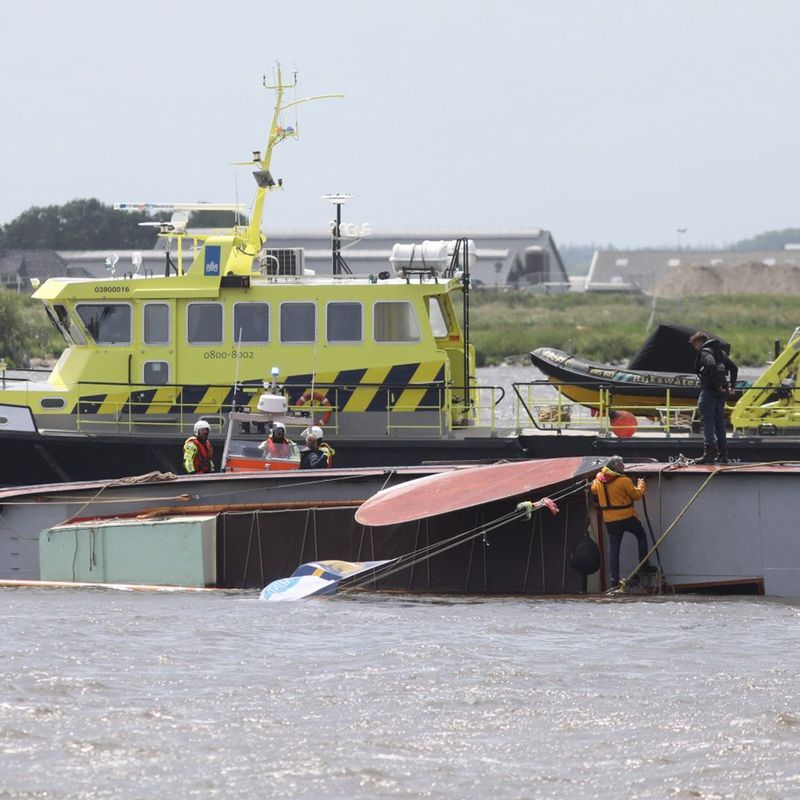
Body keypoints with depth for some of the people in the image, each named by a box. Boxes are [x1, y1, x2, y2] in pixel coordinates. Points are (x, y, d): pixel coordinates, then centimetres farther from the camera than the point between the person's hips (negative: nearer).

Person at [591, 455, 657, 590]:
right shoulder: (624, 481, -17)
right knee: (641, 536, 20)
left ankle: (614, 580, 3)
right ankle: (644, 565, 19)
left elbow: (594, 490, 19)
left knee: (613, 548, 8)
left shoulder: (599, 479, -1)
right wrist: (641, 485, 11)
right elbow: (637, 495, -8)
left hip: (609, 520, 5)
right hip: (626, 517, -5)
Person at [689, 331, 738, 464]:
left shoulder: (704, 352, -8)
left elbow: (711, 365, -28)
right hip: (722, 393, 8)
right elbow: (734, 368, 20)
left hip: (709, 391, -8)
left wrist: (717, 385, -23)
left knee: (708, 422, -6)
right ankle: (723, 454, 14)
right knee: (719, 422, 13)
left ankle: (709, 453, -11)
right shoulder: (720, 352, 18)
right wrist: (731, 386, 15)